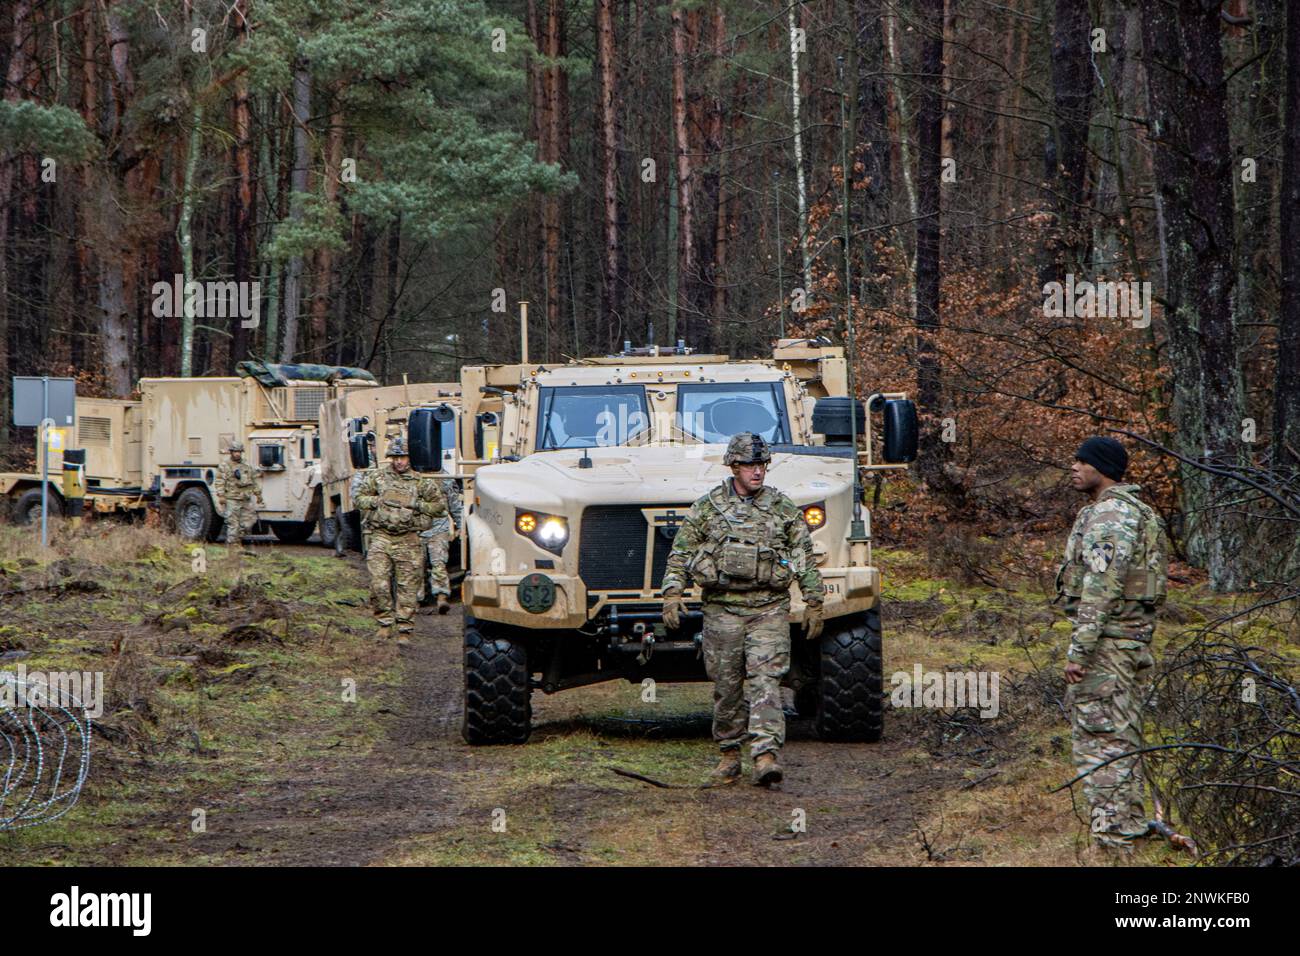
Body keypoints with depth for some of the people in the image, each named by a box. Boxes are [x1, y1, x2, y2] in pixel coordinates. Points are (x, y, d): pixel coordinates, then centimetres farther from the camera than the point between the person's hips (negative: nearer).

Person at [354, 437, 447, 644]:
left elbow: (440, 507, 10)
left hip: (408, 541, 0)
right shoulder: (377, 477, 10)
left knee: (408, 587, -1)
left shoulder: (420, 482, 7)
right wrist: (377, 501, -5)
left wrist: (418, 505, -6)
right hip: (380, 537, 0)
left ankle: (404, 629, 4)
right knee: (379, 584, -8)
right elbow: (359, 499, 13)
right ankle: (385, 622, 6)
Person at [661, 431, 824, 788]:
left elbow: (806, 558, 11)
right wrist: (672, 594, -6)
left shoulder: (784, 509, 6)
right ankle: (730, 756, 18)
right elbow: (680, 554, 6)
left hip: (769, 609, -1)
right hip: (722, 609, 1)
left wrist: (813, 604, 7)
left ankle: (766, 755, -20)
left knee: (765, 679, -13)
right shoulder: (707, 507, 4)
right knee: (726, 685, 6)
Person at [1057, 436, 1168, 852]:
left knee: (1099, 741, -6)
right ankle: (1131, 824, 22)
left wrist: (1079, 650, -23)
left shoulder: (1107, 516, -17)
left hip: (1105, 641, -10)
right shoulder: (1138, 511, 15)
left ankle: (1110, 836, -5)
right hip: (1136, 638, 10)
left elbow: (1100, 588, -24)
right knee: (1124, 737, 16)